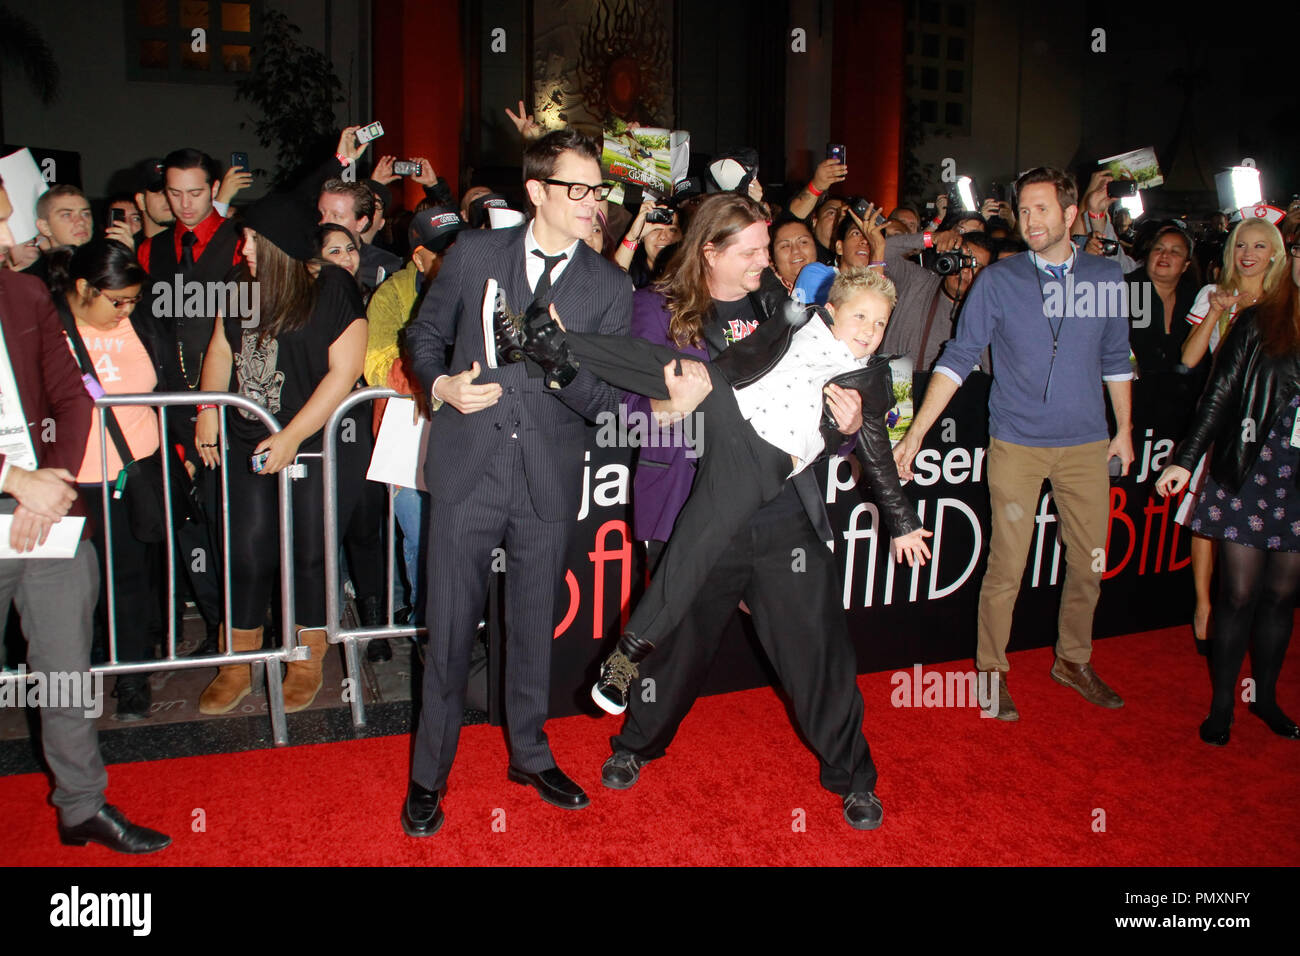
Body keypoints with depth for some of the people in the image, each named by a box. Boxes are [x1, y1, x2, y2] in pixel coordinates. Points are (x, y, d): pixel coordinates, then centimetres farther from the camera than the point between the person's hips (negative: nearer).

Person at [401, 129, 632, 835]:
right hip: (467, 470, -1)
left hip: (548, 483, 1)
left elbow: (605, 401, -1)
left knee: (534, 628, 15)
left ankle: (530, 755, 36)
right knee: (450, 632, 5)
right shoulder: (474, 253, 2)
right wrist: (441, 384, -8)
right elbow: (424, 333, 12)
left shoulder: (609, 287, 2)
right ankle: (429, 775, 24)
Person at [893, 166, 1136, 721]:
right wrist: (916, 432, -15)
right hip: (1016, 442, -3)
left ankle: (1073, 660, 31)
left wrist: (1125, 429, 13)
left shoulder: (1106, 277, 5)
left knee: (1089, 561, 10)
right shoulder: (999, 280, -3)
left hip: (1086, 443, 3)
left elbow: (1115, 359, 14)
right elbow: (958, 358, -8)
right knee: (1006, 565, -1)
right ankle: (992, 670, 16)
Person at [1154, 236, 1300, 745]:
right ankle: (1222, 703, 15)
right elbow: (1219, 394, 0)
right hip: (1248, 476, -2)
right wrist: (1186, 458, -5)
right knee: (1238, 593, 2)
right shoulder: (1258, 322, -1)